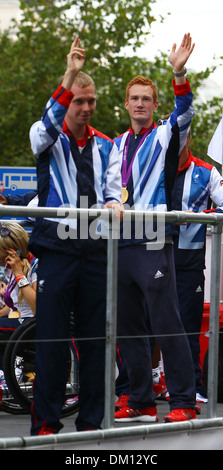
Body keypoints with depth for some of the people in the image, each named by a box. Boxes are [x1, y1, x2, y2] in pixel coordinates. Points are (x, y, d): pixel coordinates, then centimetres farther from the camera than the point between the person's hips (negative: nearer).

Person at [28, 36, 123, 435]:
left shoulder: (106, 147, 18)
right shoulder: (47, 137, 6)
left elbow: (114, 188, 9)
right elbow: (49, 123, -17)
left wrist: (113, 203, -16)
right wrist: (69, 76, -30)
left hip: (97, 248, 3)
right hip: (58, 247, -3)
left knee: (95, 338, 4)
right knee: (51, 337, -6)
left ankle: (91, 420, 10)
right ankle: (45, 422, -1)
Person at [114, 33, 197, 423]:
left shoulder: (165, 138, 2)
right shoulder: (117, 145, 19)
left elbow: (184, 114, -17)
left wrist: (179, 73, -32)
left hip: (153, 245, -6)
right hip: (120, 244, 6)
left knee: (167, 325, -9)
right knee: (128, 330, 8)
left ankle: (183, 402, -5)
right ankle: (141, 402, 16)